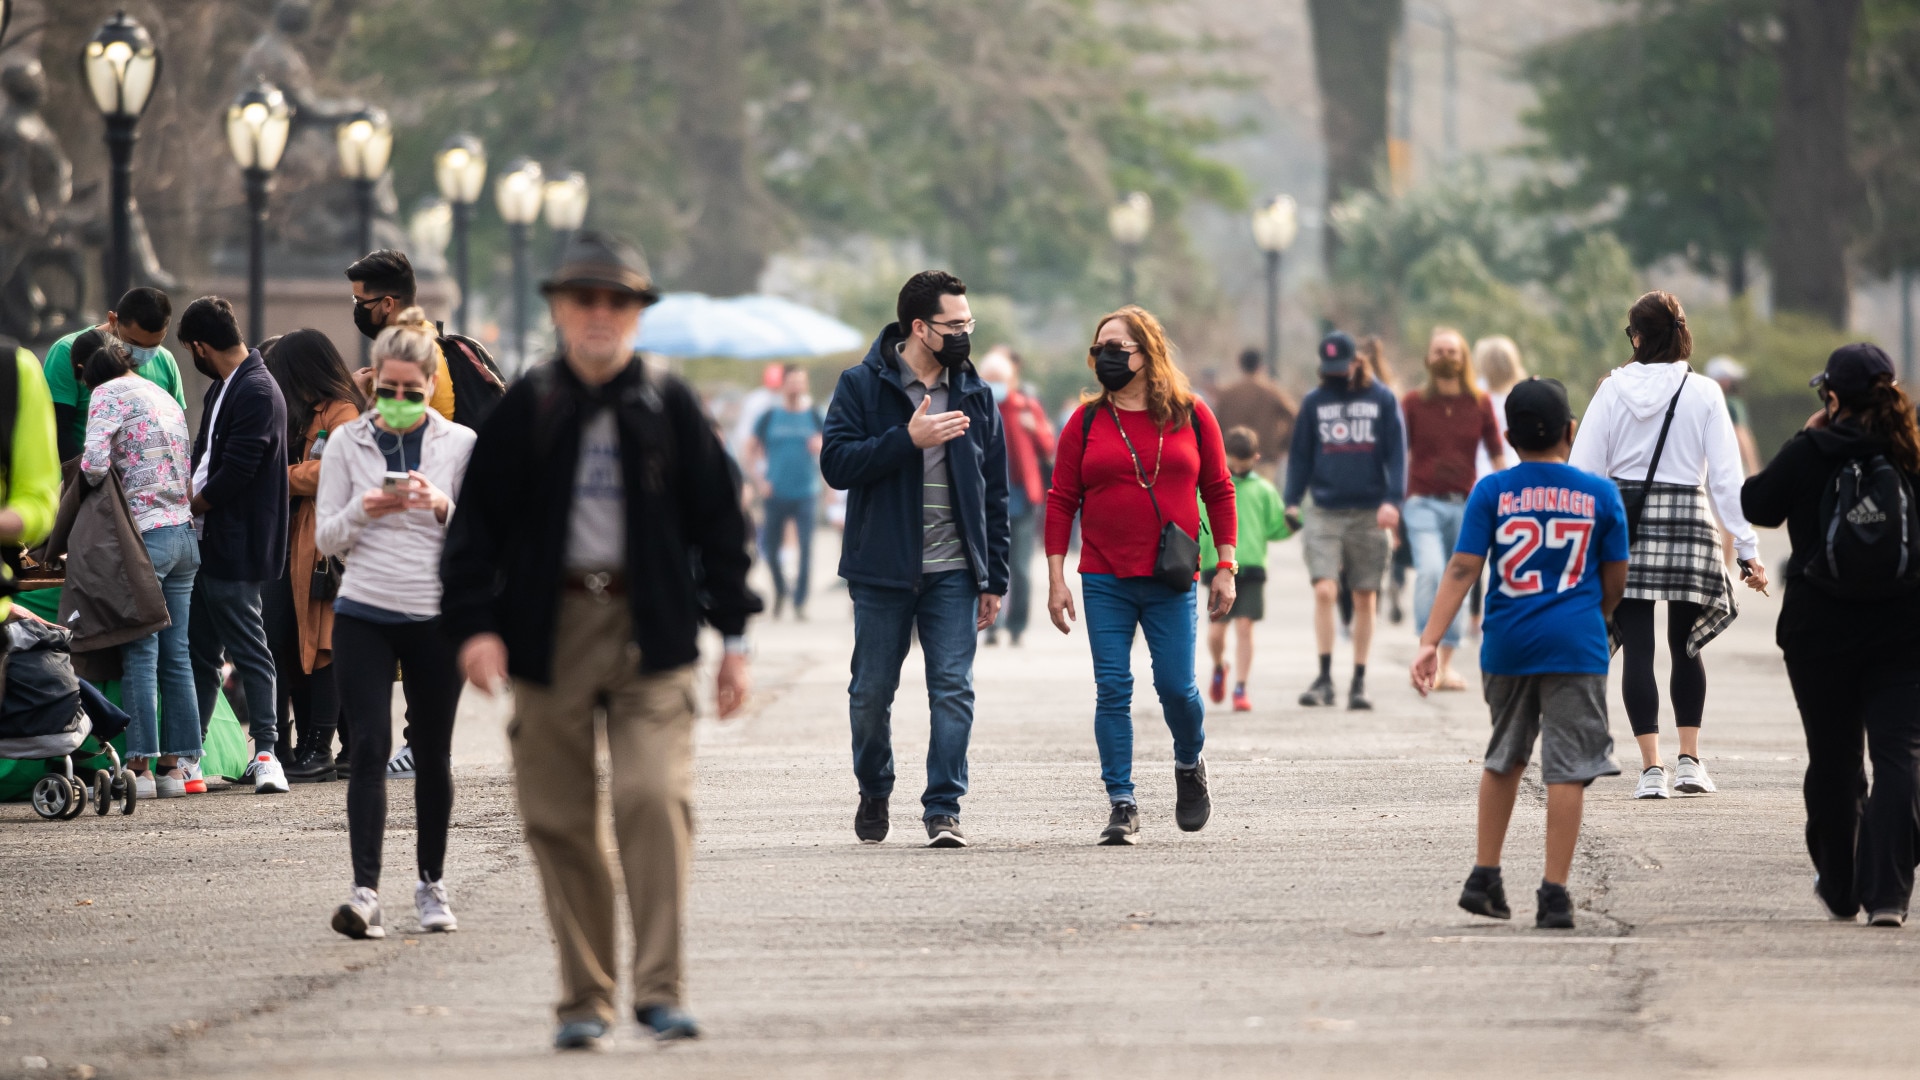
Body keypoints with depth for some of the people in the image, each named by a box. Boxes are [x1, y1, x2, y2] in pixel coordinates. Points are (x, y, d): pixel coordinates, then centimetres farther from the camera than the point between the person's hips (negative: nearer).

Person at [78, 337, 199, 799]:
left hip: (145, 533, -7)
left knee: (139, 655, -6)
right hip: (184, 531, 7)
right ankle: (173, 764, 6)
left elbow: (94, 462, -15)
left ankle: (140, 765, -9)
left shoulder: (108, 394, -2)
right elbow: (187, 465, 17)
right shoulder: (166, 399, 21)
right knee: (176, 656, 6)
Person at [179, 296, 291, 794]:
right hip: (210, 544, 10)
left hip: (236, 549, -10)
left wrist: (188, 507, -8)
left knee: (249, 650, -7)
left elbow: (236, 473, -20)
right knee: (199, 651, 13)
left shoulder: (256, 393, -16)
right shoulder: (224, 388, 16)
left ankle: (266, 752, -4)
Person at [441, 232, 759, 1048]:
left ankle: (658, 987, -12)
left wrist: (732, 636, 7)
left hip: (650, 632, -1)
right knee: (560, 820, 2)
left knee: (655, 797, -15)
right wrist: (474, 623, -6)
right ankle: (584, 1001, 12)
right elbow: (477, 520, 5)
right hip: (550, 633, 1)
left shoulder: (669, 408, 5)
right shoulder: (525, 410, 4)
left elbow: (718, 521, 10)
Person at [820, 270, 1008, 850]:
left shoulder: (975, 395, 9)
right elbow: (836, 463, -12)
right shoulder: (862, 386, 0)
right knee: (872, 692, 6)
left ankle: (944, 808, -5)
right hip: (881, 569, -2)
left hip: (953, 572, 2)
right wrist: (908, 439, -21)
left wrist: (994, 579, 8)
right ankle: (874, 794, 27)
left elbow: (994, 492, 12)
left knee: (953, 689, -8)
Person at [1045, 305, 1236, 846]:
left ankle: (1190, 765, 27)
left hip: (1171, 581, -1)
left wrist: (1225, 567, 3)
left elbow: (1218, 491, 8)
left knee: (1176, 685, -3)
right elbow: (1062, 500, 5)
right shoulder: (1087, 421, 4)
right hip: (1104, 582, 1)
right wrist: (1056, 577, 0)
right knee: (1112, 690, -3)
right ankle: (1121, 804, 2)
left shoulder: (1190, 416, 4)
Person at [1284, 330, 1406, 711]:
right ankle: (1324, 677, -8)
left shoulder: (1382, 400, 1)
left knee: (1365, 599, 5)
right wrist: (1292, 503, 1)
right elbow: (1300, 454, 10)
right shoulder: (1314, 402, 7)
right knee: (1324, 591, -13)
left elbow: (1396, 453, 0)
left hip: (1369, 515, 0)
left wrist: (1392, 500, -12)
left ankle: (1359, 681, 12)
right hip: (1325, 514, 0)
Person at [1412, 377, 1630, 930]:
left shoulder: (1492, 491, 0)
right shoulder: (1601, 495, 1)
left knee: (1504, 759, 20)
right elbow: (1615, 582, 7)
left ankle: (1484, 878, 23)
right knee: (1567, 769, -1)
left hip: (1508, 645, 2)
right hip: (1576, 645, -2)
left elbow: (1462, 569, -7)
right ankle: (1554, 893, -6)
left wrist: (1430, 641, -10)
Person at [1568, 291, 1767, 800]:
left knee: (1638, 648, 1)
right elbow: (1726, 477, -4)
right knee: (1685, 646, 16)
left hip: (1623, 524, 0)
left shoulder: (1613, 391, -1)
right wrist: (1748, 549, -2)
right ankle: (1689, 762, 13)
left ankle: (1652, 767, -5)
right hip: (1688, 520, 0)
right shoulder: (1703, 393, -2)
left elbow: (1583, 471, -2)